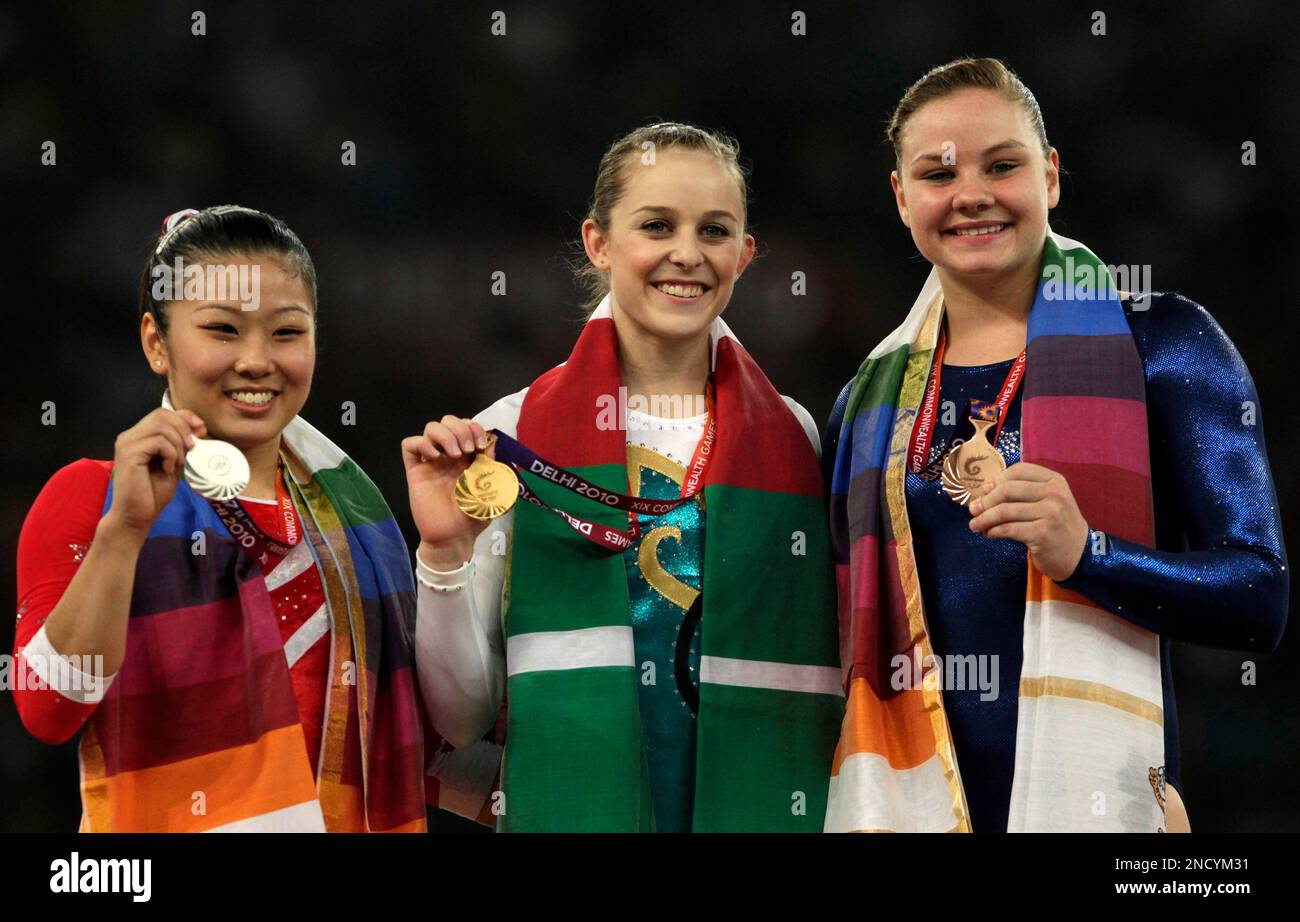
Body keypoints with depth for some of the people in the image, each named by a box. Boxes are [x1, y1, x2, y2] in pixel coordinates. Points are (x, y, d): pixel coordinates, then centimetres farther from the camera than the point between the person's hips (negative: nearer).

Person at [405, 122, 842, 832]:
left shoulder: (797, 439, 4)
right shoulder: (513, 435, -3)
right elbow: (455, 719, -4)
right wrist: (443, 552, -15)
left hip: (757, 809, 2)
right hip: (570, 810, -2)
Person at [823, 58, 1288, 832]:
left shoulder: (1162, 343, -1)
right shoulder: (873, 397, 11)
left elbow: (1261, 605, -8)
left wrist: (1083, 552, -22)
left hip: (1094, 794, -4)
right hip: (907, 796, 4)